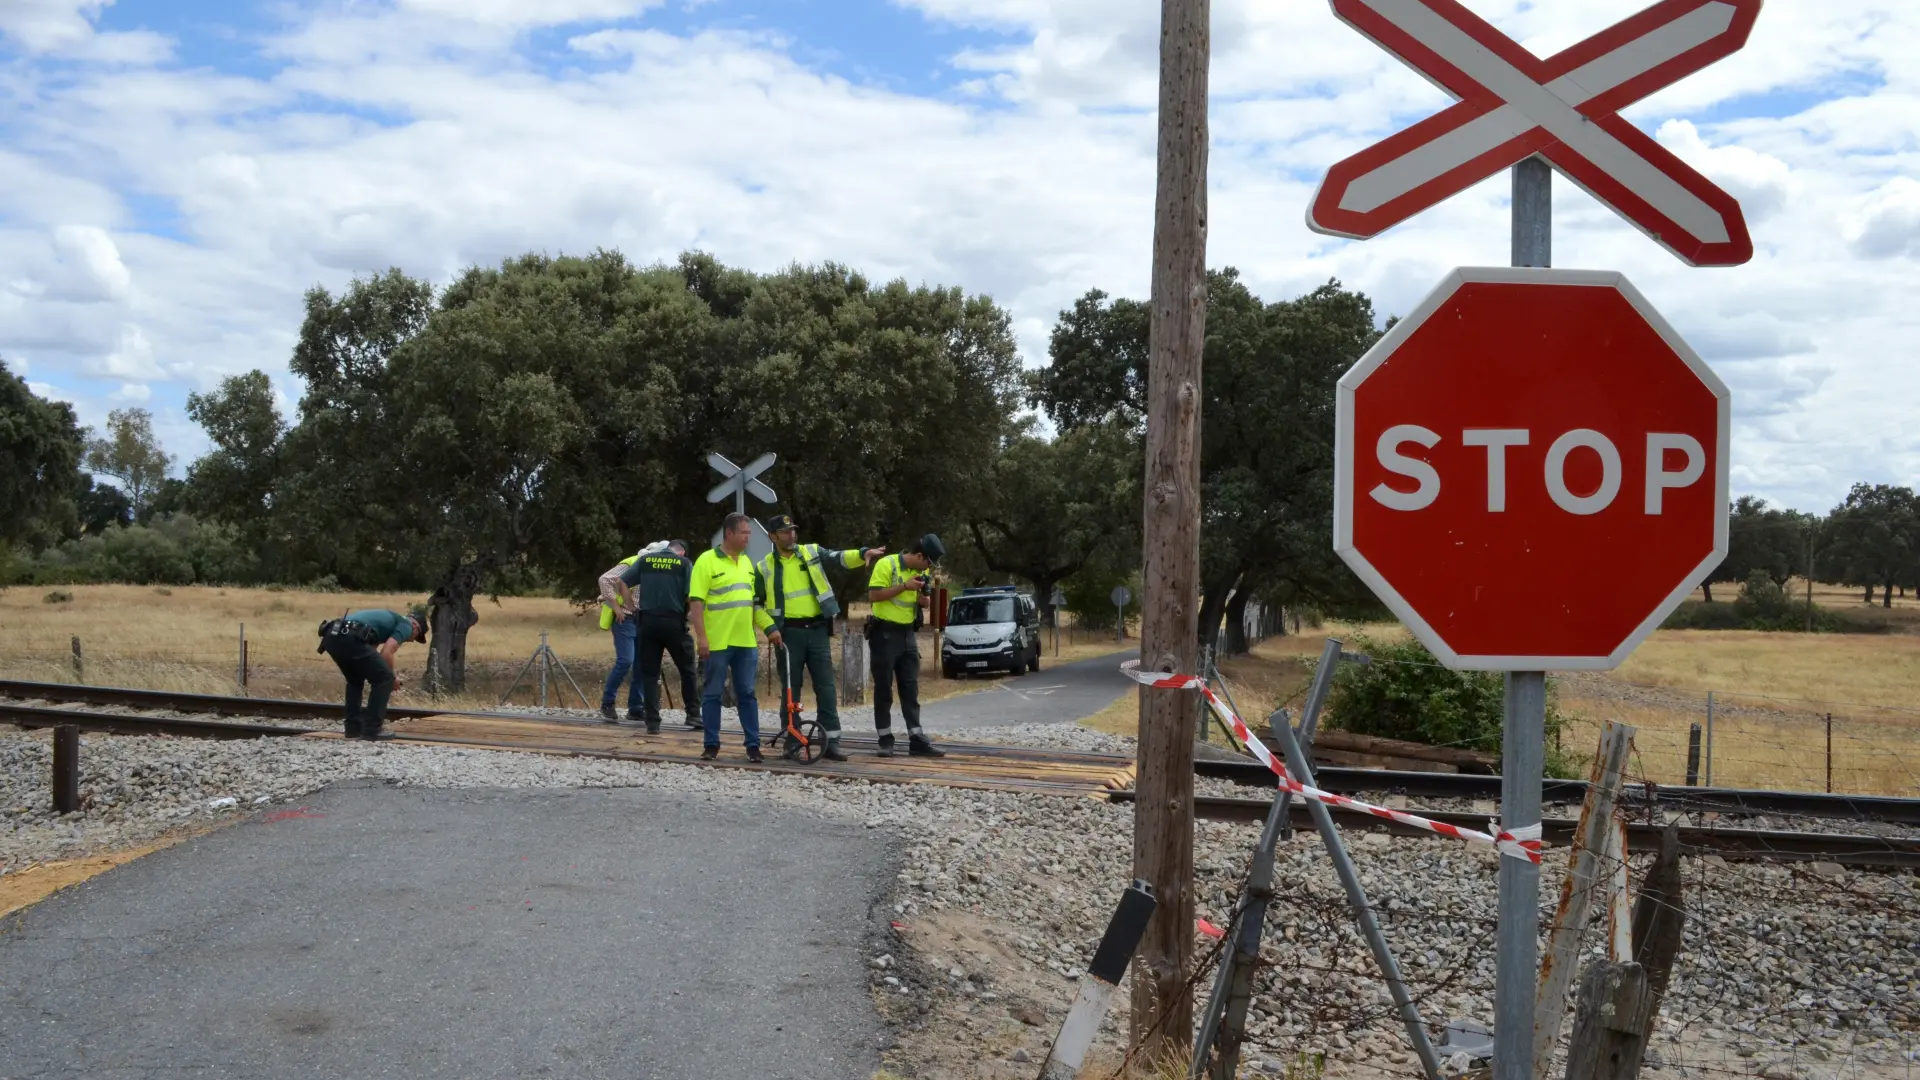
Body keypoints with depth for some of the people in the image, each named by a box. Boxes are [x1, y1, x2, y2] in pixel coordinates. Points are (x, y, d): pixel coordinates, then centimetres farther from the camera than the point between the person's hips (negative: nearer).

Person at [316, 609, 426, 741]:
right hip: (349, 638, -9)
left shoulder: (388, 619, 39)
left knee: (355, 679, 30)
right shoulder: (406, 625, 14)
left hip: (331, 636, 9)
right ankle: (372, 729, 8)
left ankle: (353, 727, 28)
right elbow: (386, 654, 0)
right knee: (384, 679, 5)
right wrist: (392, 678, 16)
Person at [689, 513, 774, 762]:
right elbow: (695, 602, -11)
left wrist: (770, 627, 12)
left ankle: (753, 744, 11)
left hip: (746, 642, 6)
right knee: (712, 694, 4)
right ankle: (711, 745, 11)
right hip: (716, 643, -5)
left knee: (746, 694, 7)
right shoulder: (707, 561, -7)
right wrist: (701, 637, -16)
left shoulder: (746, 562, 13)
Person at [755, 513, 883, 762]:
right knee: (791, 689, 4)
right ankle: (792, 743, 12)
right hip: (788, 633, -1)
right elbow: (757, 604, 6)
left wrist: (863, 553, -26)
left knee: (826, 687, 0)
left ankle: (831, 742, 4)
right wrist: (770, 629, -8)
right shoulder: (765, 567, 4)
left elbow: (840, 558, -7)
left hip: (817, 629, 1)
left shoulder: (812, 552, 7)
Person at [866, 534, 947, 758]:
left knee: (911, 689, 4)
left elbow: (923, 604, 15)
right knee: (883, 689, 1)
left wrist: (923, 592, -7)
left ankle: (917, 740, 4)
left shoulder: (921, 571, 8)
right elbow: (873, 595, -20)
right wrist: (904, 586, -23)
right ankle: (885, 740, 7)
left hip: (908, 634, 6)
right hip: (884, 633, -6)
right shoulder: (886, 564, -13)